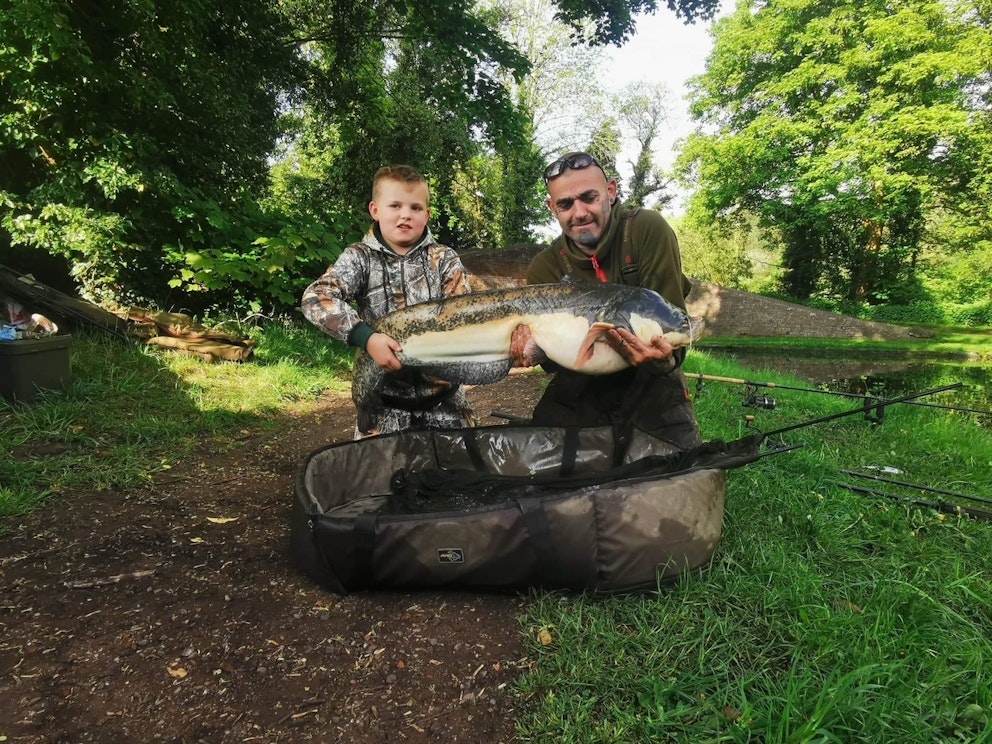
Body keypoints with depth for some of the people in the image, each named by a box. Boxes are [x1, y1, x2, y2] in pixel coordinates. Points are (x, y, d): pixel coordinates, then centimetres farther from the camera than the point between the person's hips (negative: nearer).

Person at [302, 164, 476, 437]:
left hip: (443, 396, 2)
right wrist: (366, 338, -28)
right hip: (383, 398, -1)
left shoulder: (444, 259, 2)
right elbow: (315, 299, -16)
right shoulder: (360, 257, -3)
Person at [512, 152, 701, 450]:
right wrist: (533, 347, -31)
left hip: (652, 393, -2)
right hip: (577, 400, 2)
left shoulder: (648, 230, -14)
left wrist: (663, 359, -39)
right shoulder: (544, 269, -6)